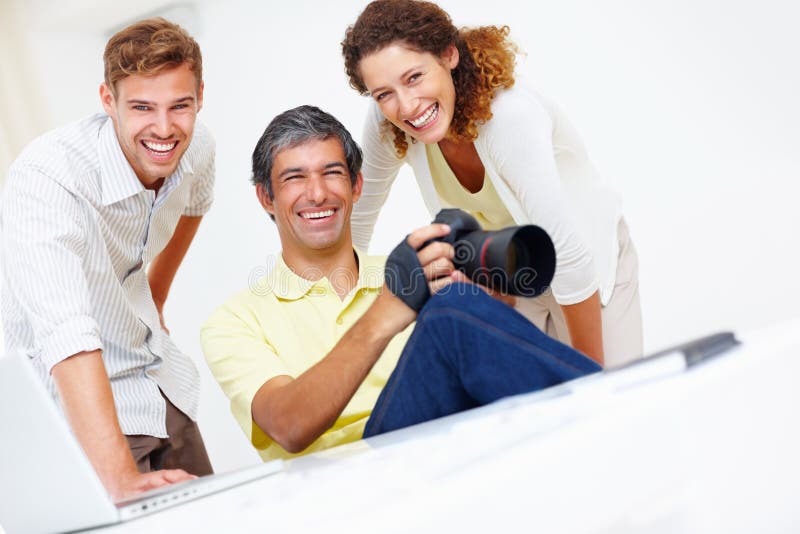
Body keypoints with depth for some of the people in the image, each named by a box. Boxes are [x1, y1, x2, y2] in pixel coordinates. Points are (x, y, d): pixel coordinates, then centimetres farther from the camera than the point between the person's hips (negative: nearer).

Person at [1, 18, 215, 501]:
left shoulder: (197, 149, -10)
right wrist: (122, 478, -51)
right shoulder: (47, 176, -30)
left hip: (160, 381, 6)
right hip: (77, 395, -6)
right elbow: (64, 330, -42)